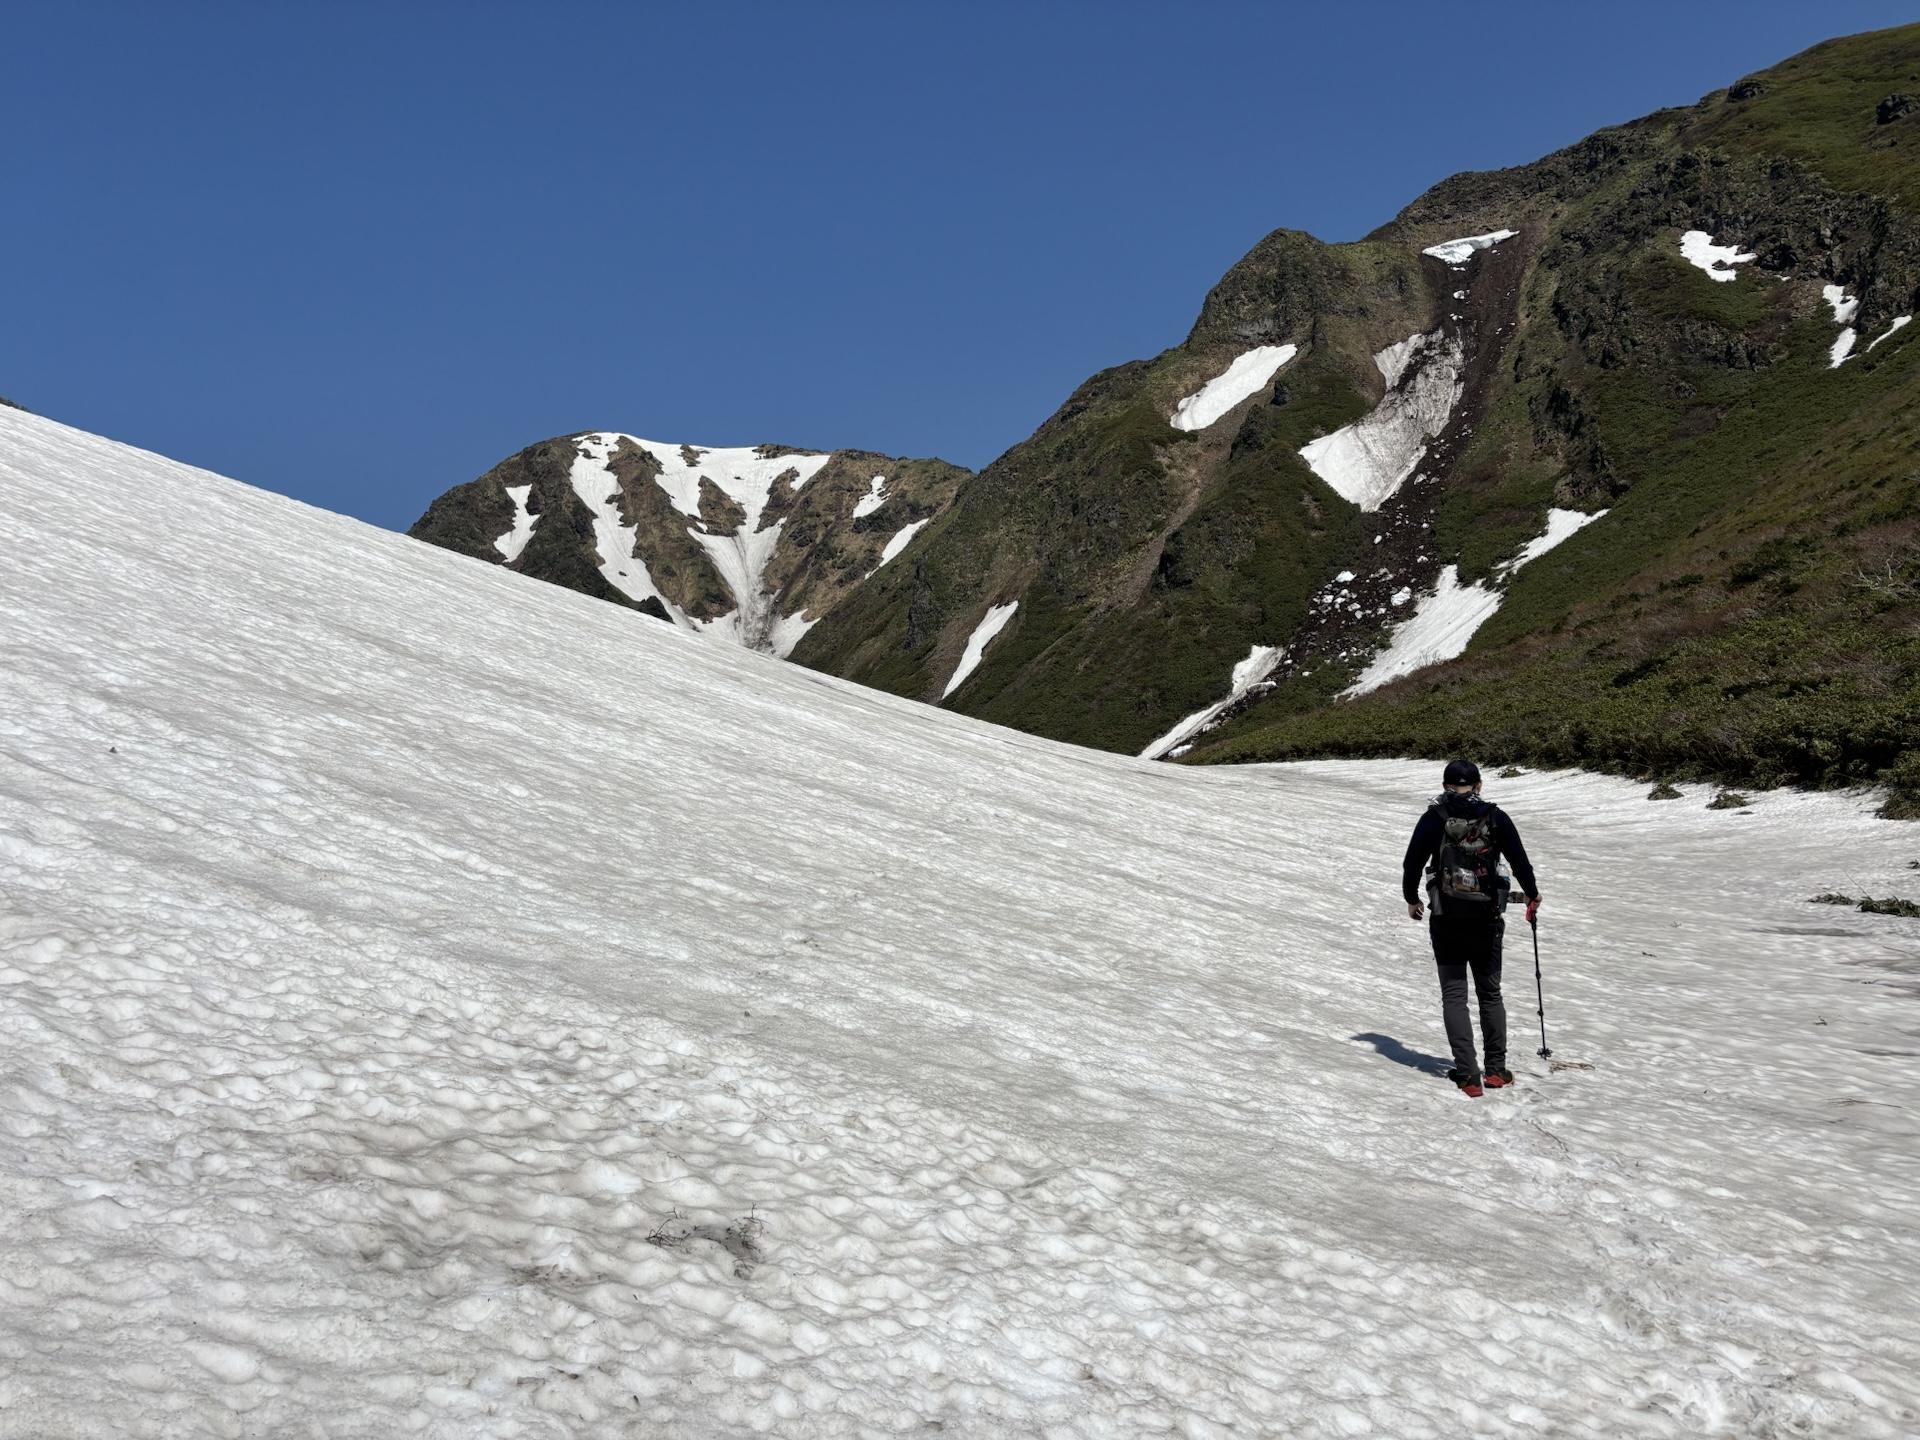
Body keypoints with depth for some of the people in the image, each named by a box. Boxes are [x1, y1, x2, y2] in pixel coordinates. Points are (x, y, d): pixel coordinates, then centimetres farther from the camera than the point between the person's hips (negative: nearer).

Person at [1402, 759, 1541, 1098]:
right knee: (1490, 993, 16)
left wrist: (1412, 899, 17)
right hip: (1487, 919, 1)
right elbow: (1520, 861, 4)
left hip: (1446, 919, -1)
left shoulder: (1434, 818, -5)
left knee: (1454, 995, 5)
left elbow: (1412, 862, -1)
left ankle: (1467, 1074, -3)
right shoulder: (1495, 817, -2)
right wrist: (1532, 894, 23)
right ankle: (1496, 1069, 20)